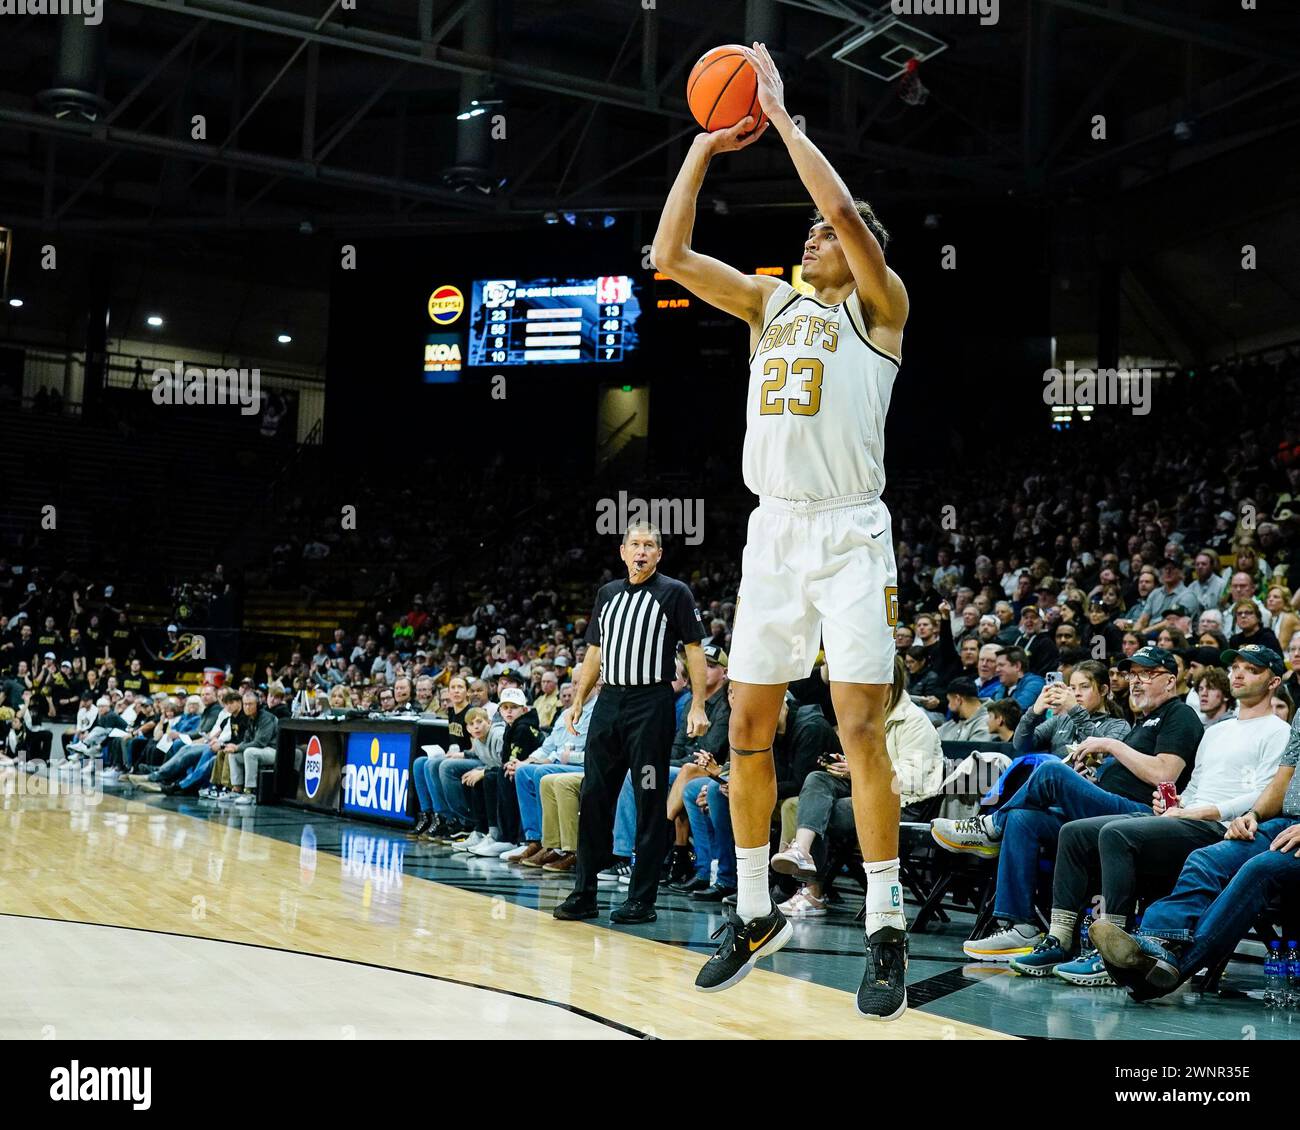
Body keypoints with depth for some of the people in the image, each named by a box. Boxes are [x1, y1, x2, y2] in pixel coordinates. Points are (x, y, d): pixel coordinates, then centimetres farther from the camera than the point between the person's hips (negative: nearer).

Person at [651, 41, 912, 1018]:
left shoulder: (879, 306, 2)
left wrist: (783, 120, -6)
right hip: (773, 534, 5)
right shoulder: (770, 301, 16)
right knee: (748, 730, 6)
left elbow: (846, 212, -16)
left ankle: (887, 933, 0)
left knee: (860, 730, -9)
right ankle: (756, 912, 19)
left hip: (850, 536, -5)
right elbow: (670, 256, 7)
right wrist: (708, 146, 7)